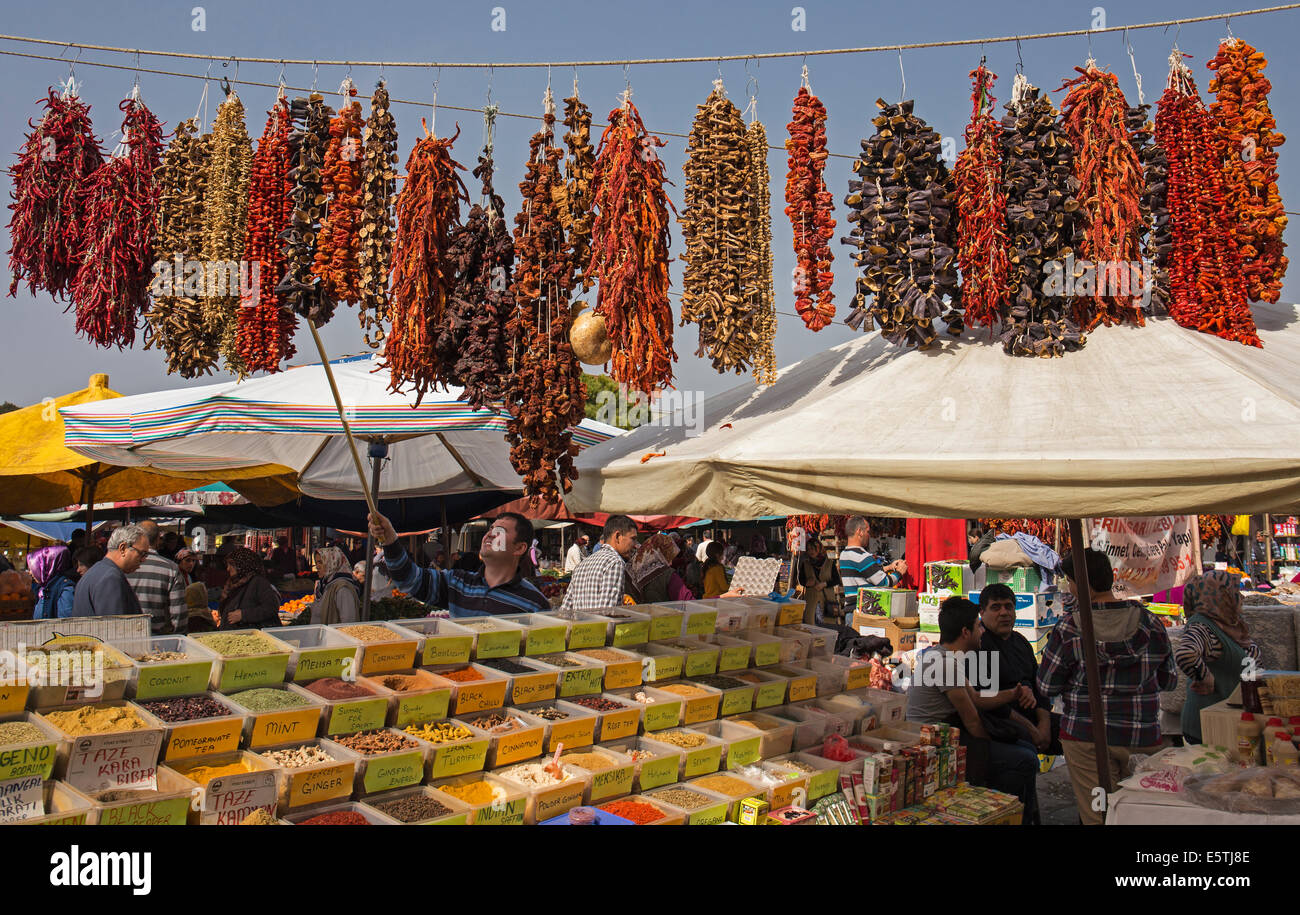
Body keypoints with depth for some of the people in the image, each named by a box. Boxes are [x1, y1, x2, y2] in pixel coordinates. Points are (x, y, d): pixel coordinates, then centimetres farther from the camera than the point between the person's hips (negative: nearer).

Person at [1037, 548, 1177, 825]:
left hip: (1088, 739, -3)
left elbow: (1046, 687, -3)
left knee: (1097, 817, 3)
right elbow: (1170, 680, 9)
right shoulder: (1150, 623, -2)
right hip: (1144, 739, 3)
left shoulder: (1069, 629, -11)